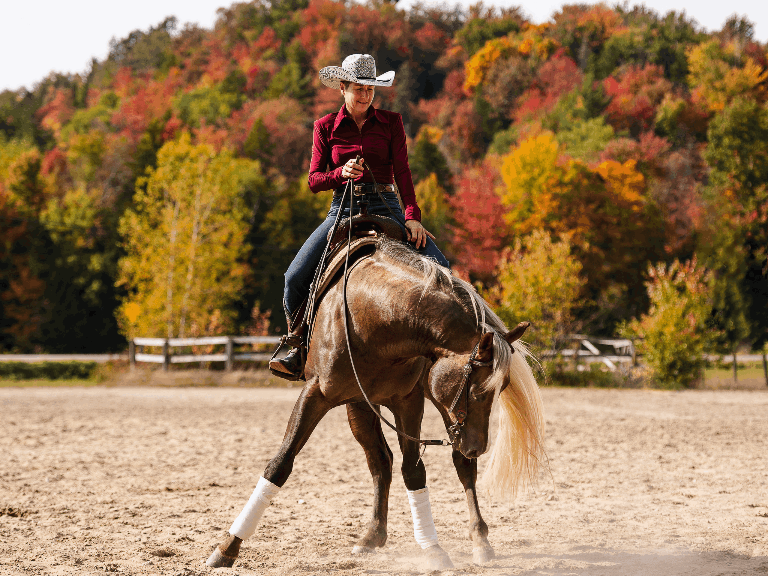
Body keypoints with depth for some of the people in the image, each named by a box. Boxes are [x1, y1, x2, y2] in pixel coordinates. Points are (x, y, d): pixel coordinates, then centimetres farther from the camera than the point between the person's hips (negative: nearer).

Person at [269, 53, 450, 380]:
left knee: (438, 267, -21)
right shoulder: (325, 127, 8)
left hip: (386, 207, 0)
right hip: (343, 209, 0)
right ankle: (298, 352, 1)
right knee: (296, 277, -18)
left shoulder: (391, 123, 8)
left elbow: (402, 172, -1)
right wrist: (341, 173, -17)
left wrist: (412, 216, -15)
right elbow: (314, 180, 5)